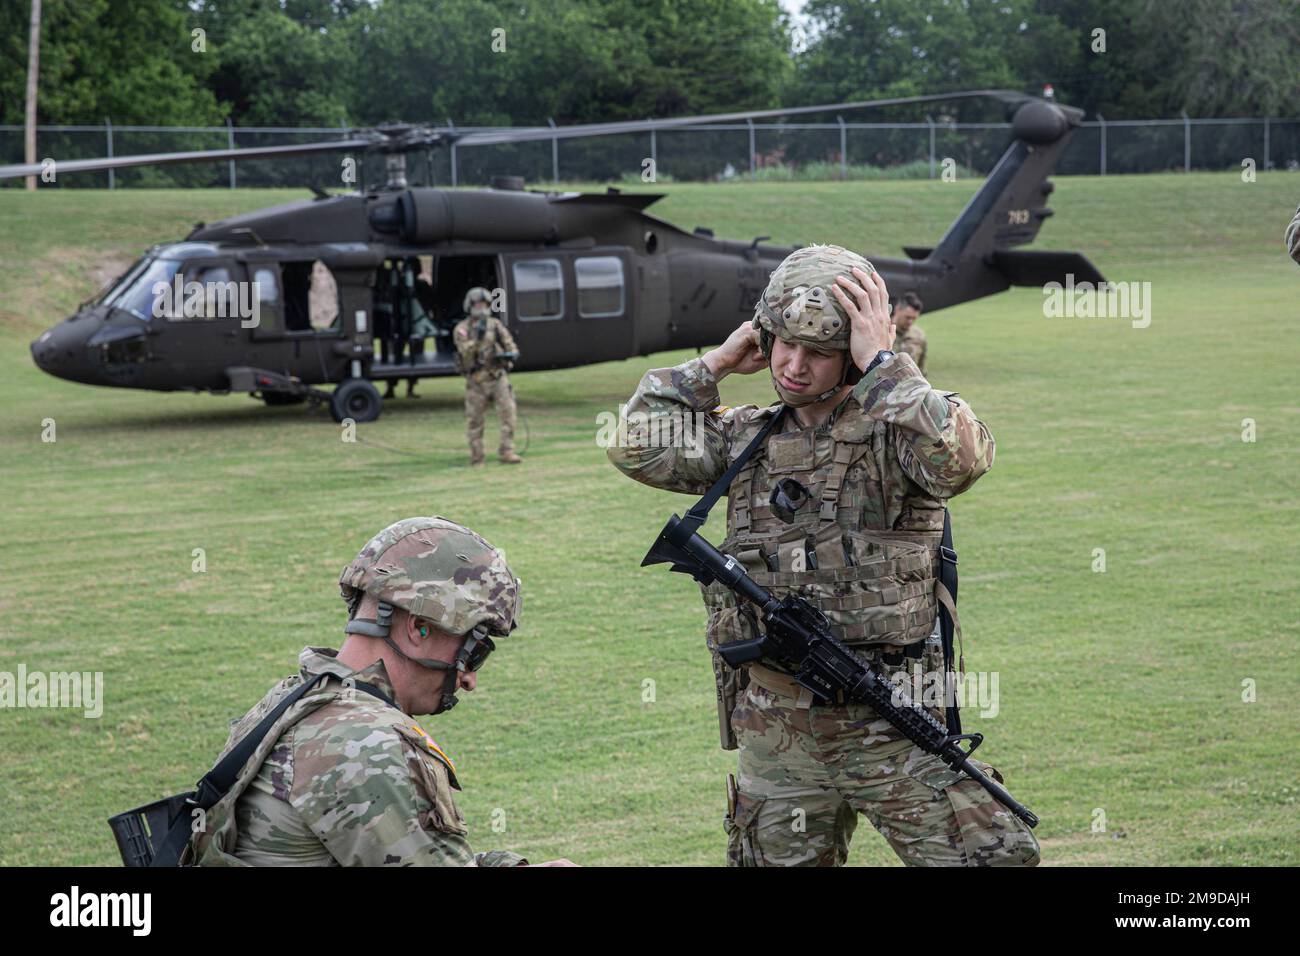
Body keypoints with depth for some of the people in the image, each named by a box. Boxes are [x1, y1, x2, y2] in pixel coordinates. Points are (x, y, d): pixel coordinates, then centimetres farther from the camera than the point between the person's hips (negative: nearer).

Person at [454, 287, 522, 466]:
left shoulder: (495, 324, 7)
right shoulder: (462, 329, -1)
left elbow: (509, 342, 6)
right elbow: (467, 352, -14)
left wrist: (512, 353, -15)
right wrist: (477, 337, -29)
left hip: (498, 377, 2)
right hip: (476, 382, -2)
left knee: (508, 412, -11)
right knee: (474, 420, 3)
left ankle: (507, 452, -8)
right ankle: (476, 458, 13)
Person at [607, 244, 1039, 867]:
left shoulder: (894, 430, -6)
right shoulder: (746, 439, 9)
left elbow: (962, 457, -28)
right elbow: (636, 447, 2)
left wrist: (882, 364, -20)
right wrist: (714, 365, 1)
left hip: (892, 728, -4)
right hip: (775, 738, 4)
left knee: (998, 859, -10)